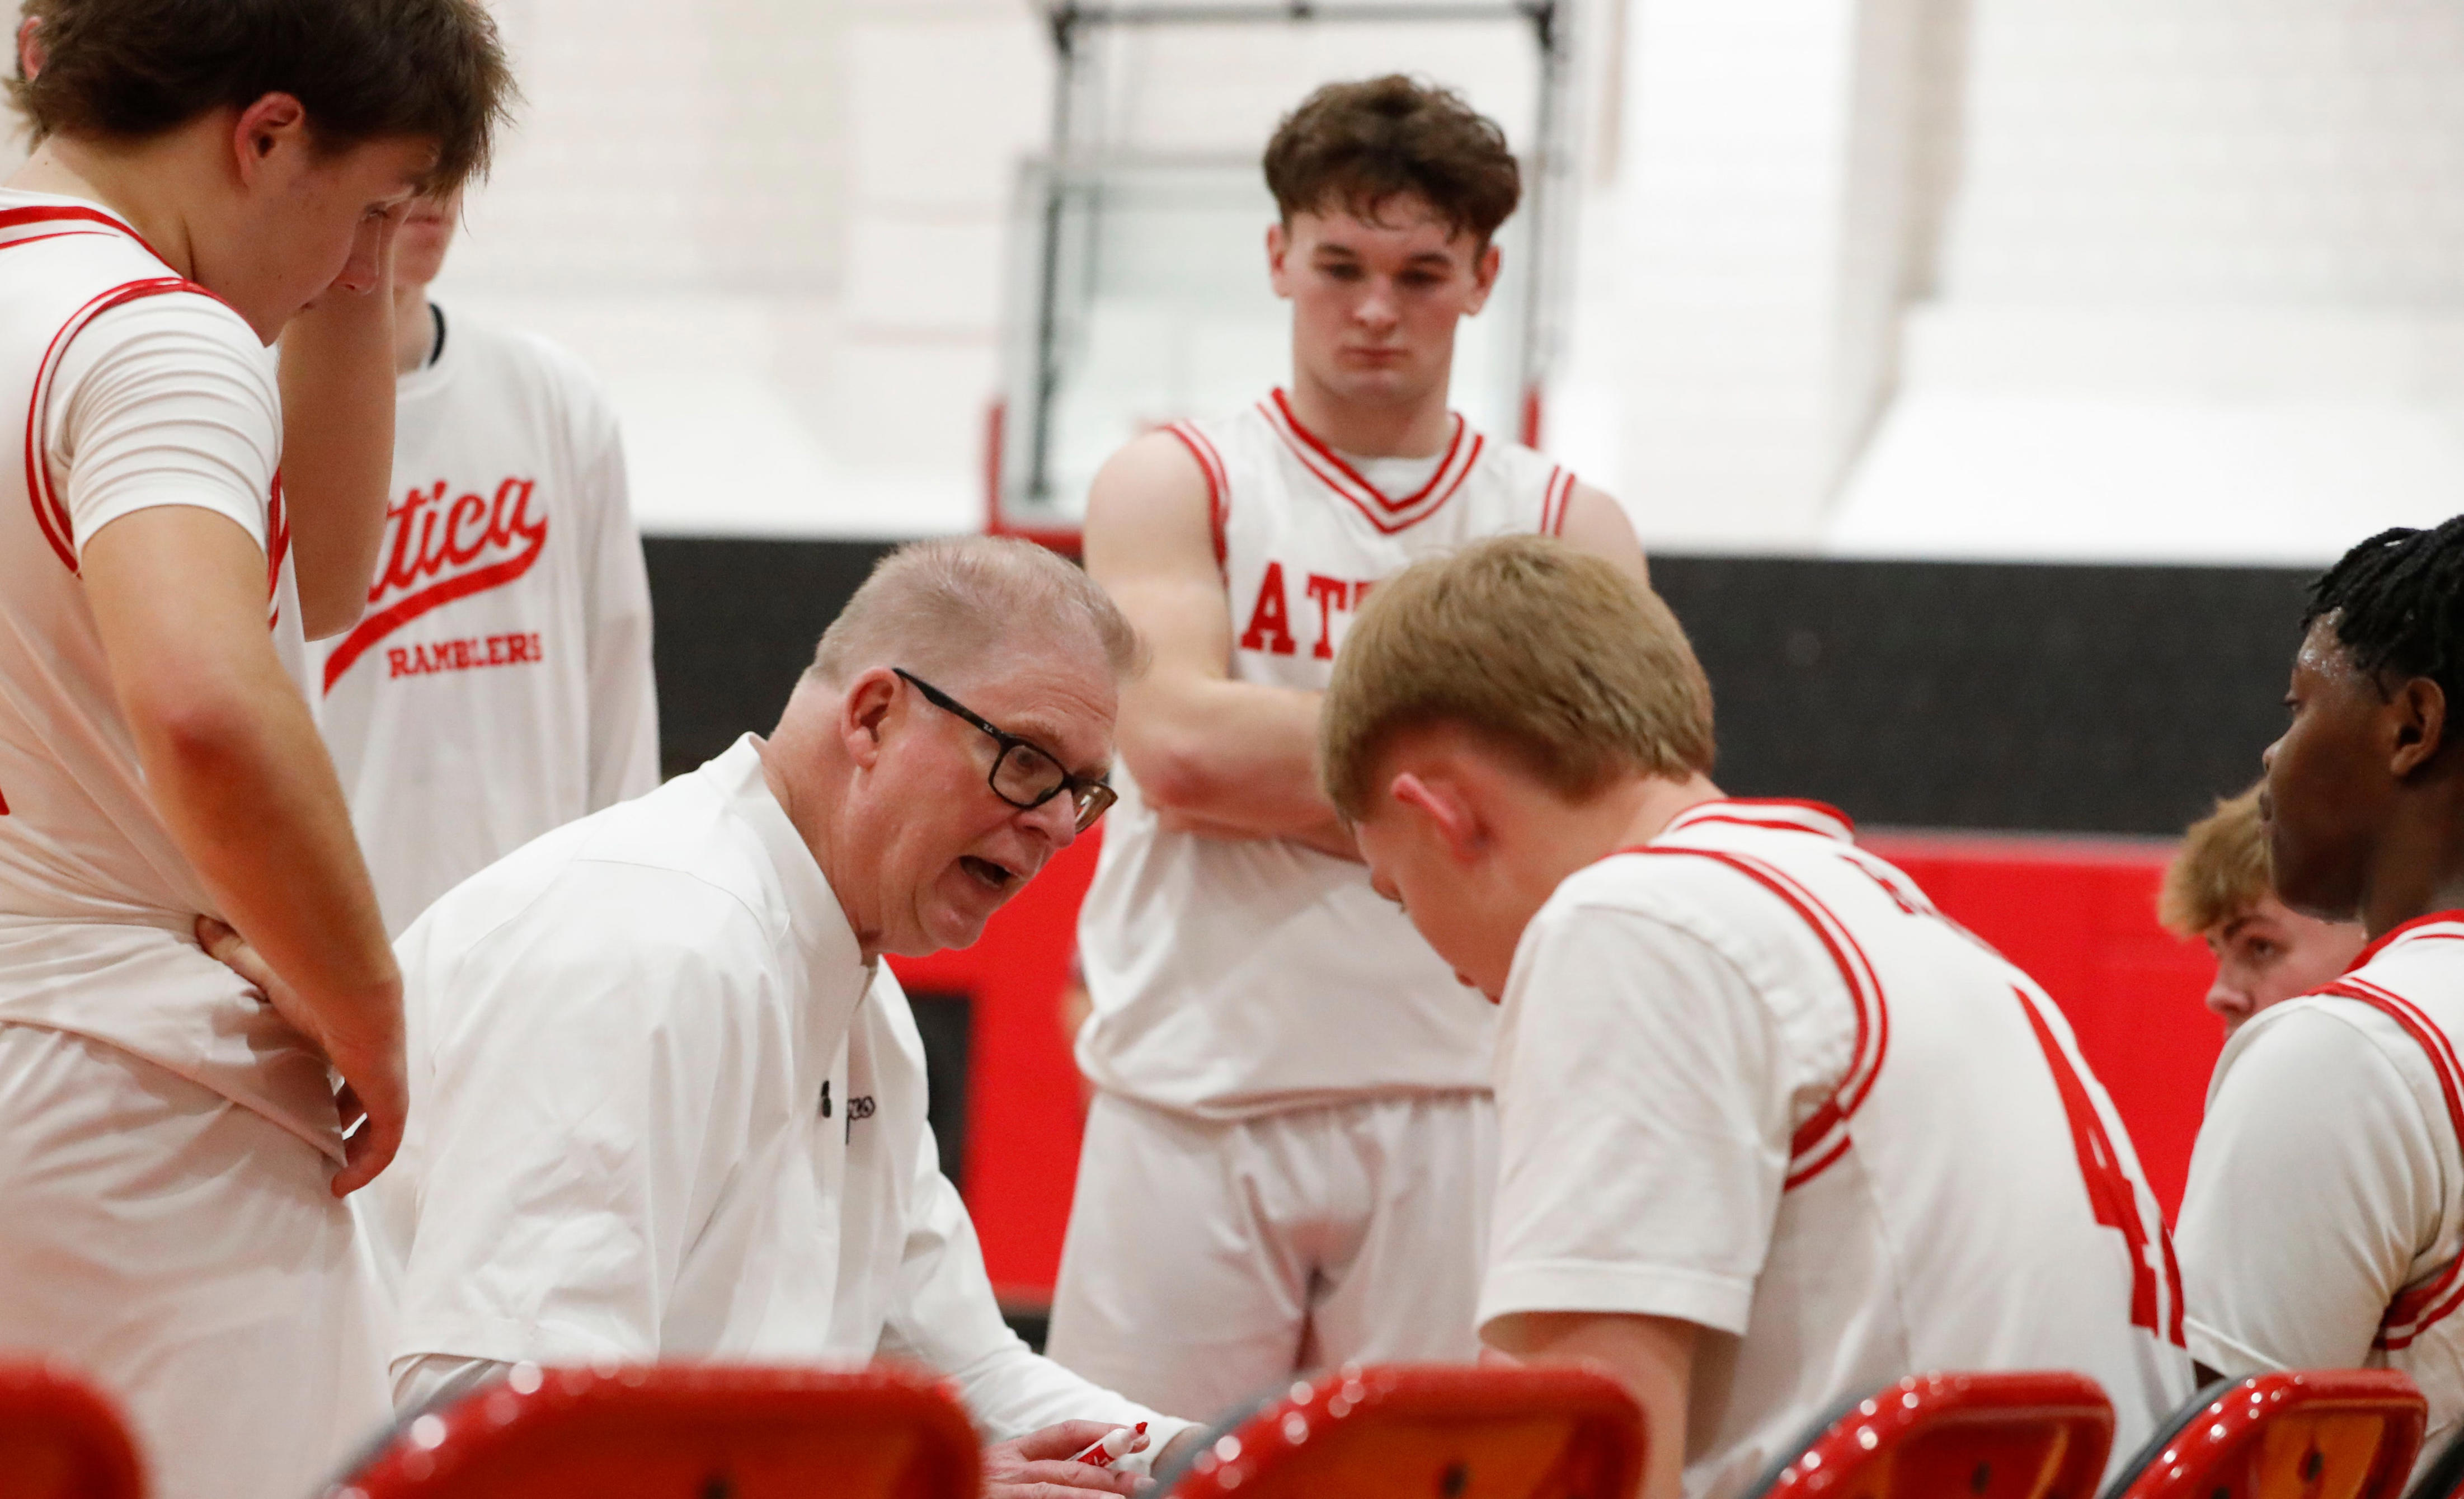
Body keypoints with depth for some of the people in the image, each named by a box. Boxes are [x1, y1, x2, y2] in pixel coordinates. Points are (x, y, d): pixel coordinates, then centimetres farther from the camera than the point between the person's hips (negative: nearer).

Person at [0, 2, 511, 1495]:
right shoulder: (156, 341, -14)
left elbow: (316, 581, 28)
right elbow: (205, 706, -32)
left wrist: (354, 288, 19)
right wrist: (369, 1015, -18)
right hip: (145, 1111, -9)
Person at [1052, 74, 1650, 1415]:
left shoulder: (1567, 530, 12)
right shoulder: (1174, 487, 8)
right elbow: (1176, 743, -8)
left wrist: (1280, 773, -6)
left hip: (1448, 1114, 1)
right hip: (1196, 1098, -1)